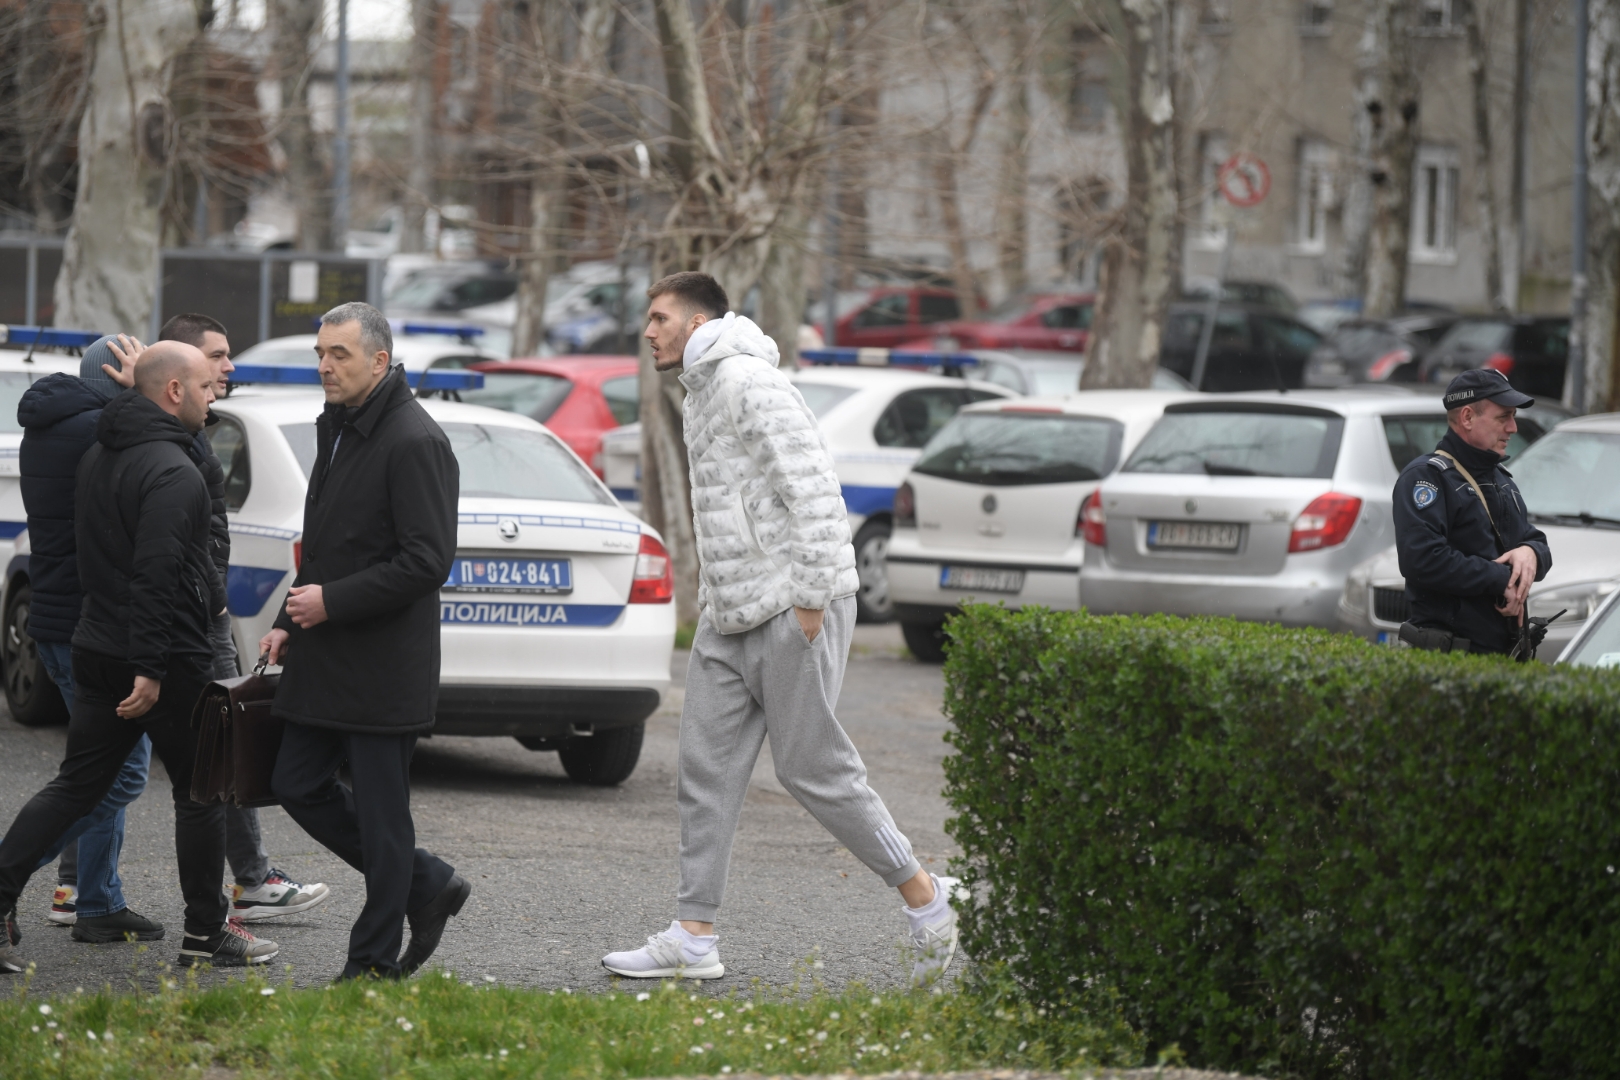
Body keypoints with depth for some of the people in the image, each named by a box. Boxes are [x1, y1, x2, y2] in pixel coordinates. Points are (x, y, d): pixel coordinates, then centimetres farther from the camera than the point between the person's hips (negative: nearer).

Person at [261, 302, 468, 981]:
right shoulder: (337, 431, 15)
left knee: (379, 812, -1)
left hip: (385, 666, -10)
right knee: (299, 787, 10)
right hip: (326, 660, 10)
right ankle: (426, 885, 23)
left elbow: (426, 561, -21)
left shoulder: (415, 442, -16)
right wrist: (290, 621, 13)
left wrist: (331, 601, -19)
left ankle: (375, 962, 8)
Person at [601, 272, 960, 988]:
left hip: (791, 611, -10)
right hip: (730, 619, 10)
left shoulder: (748, 382, -13)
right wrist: (713, 598, 17)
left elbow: (812, 486, -20)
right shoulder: (702, 394, 19)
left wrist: (811, 599, -21)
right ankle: (694, 939, 6)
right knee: (706, 768, 5)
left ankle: (924, 898, 7)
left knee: (812, 769, -5)